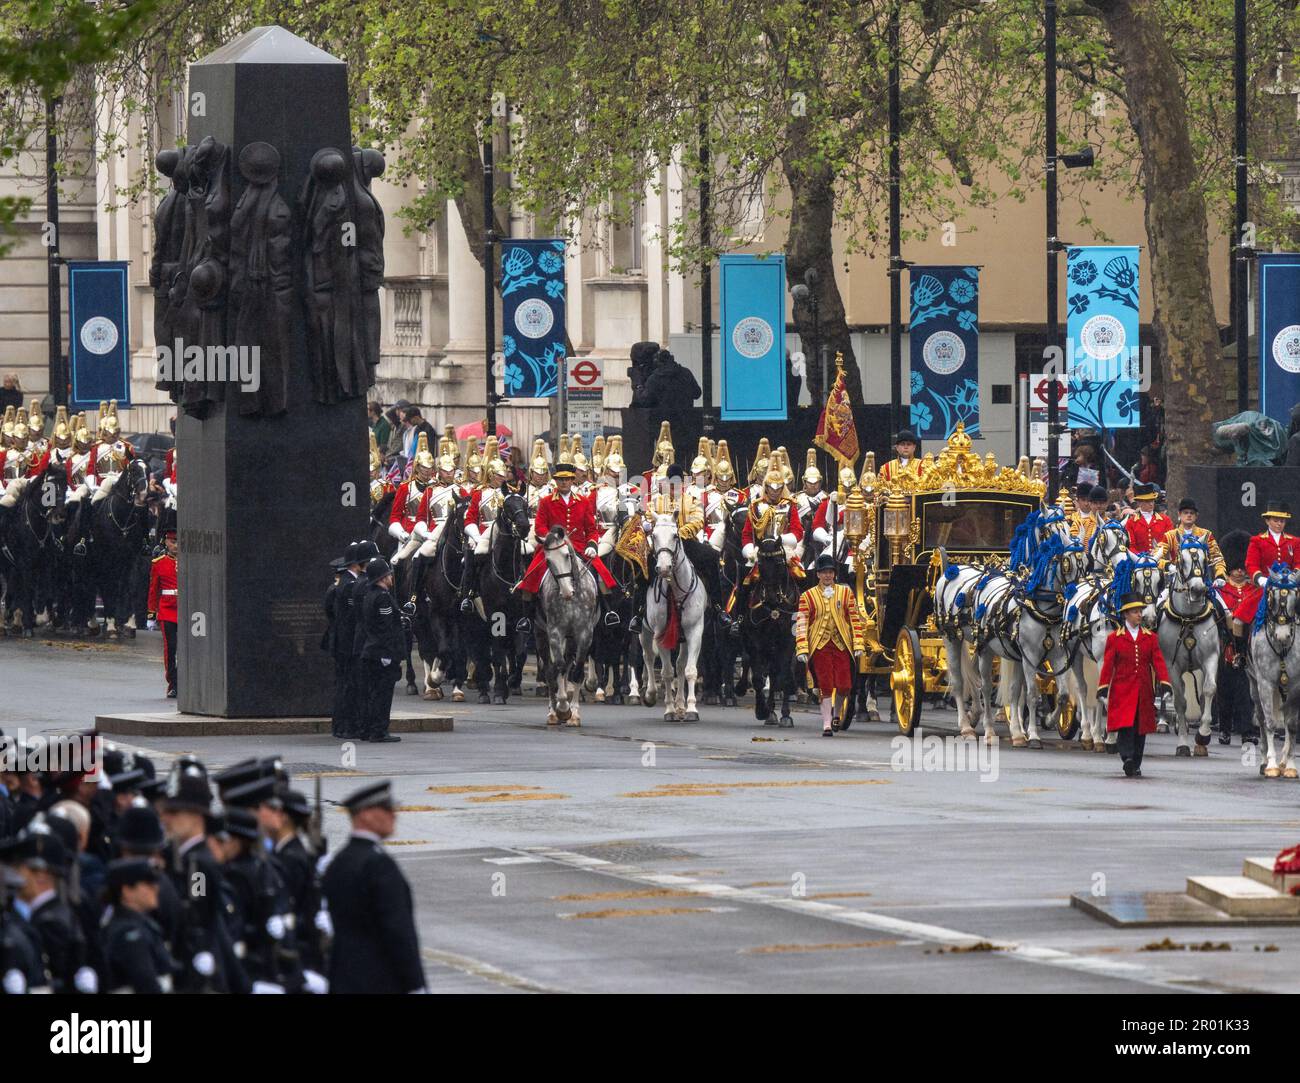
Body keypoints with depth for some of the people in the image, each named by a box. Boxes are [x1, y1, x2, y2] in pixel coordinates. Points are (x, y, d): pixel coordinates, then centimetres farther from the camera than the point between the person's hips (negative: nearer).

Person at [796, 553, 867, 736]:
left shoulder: (845, 592, 9)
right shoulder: (808, 596, 4)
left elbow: (855, 620, 8)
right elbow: (801, 623, 0)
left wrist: (858, 645, 0)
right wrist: (802, 649, -10)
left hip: (842, 645, 1)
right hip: (820, 646, -1)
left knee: (844, 686, -3)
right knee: (826, 687, -4)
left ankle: (836, 713, 26)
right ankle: (827, 725, 0)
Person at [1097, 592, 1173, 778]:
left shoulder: (1150, 637, 10)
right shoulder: (1114, 638, 4)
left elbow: (1158, 662, 4)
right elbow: (1107, 665, 0)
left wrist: (1165, 685, -7)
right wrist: (1102, 690, -6)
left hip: (1144, 691, 3)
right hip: (1122, 691, -3)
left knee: (1141, 728, 6)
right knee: (1126, 726, -16)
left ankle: (1135, 766, 14)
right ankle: (1128, 759, -20)